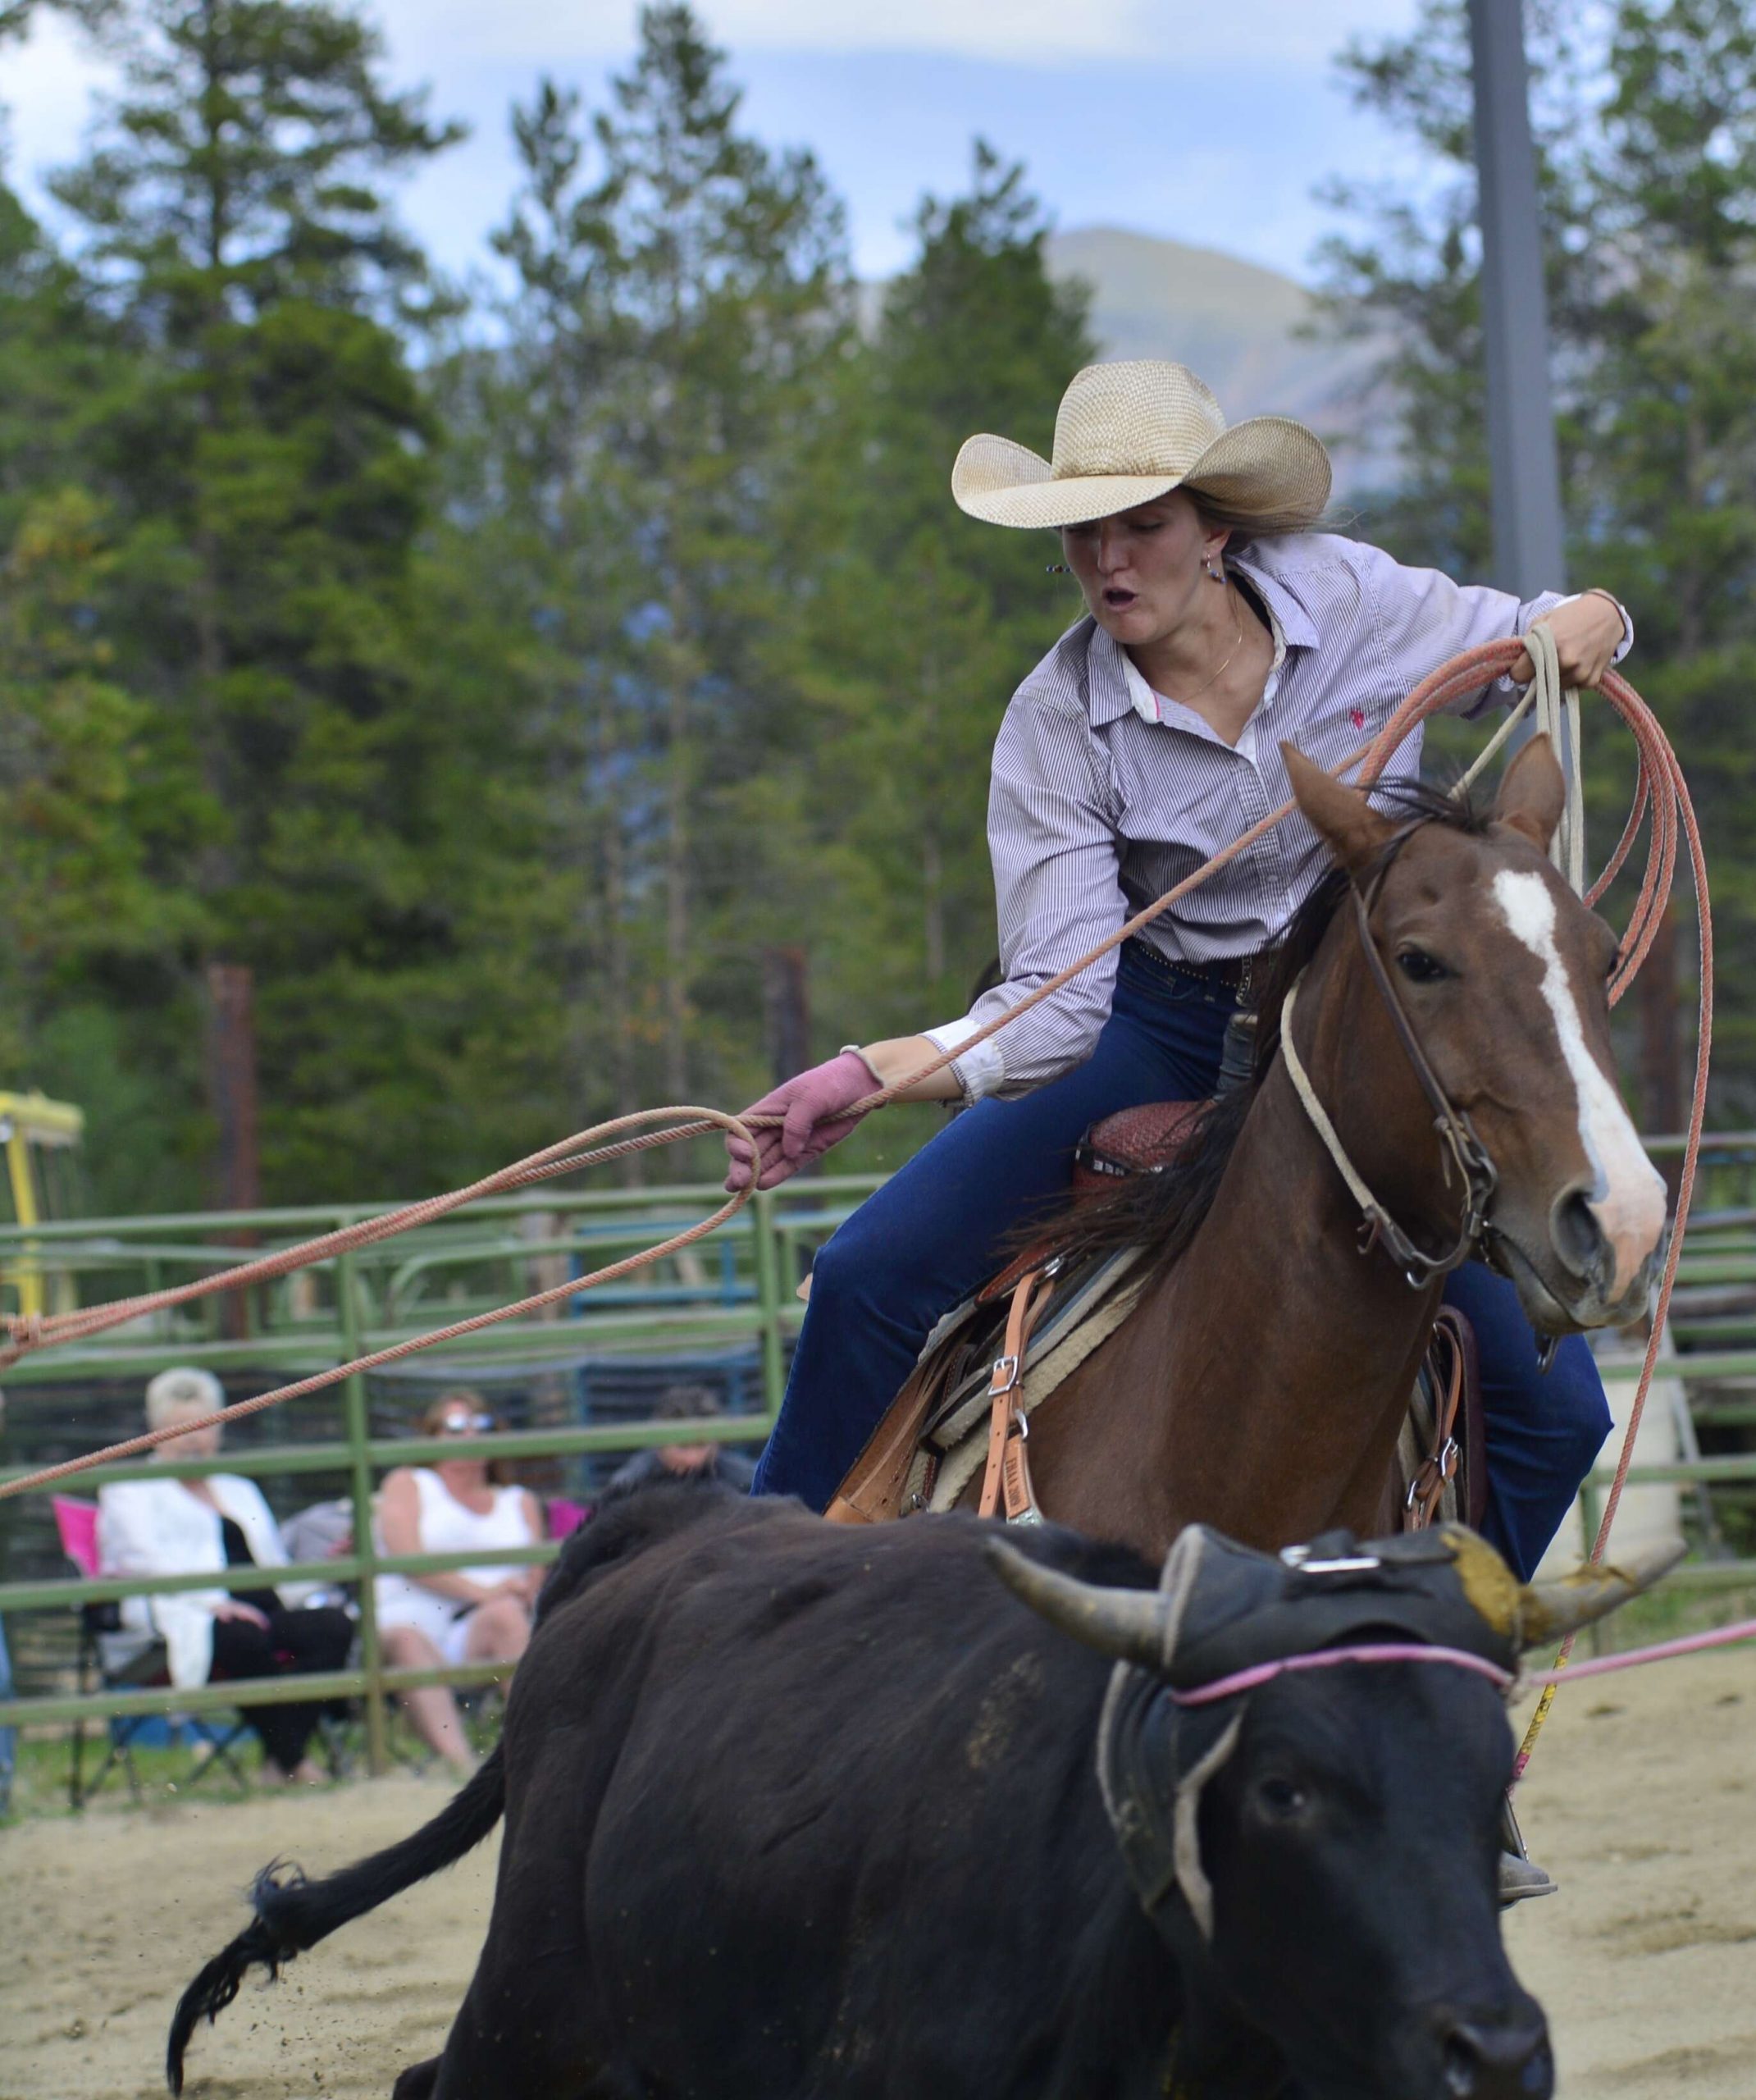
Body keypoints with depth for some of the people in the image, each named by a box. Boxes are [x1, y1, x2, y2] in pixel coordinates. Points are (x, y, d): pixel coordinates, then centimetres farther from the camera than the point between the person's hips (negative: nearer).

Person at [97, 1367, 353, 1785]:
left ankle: (280, 1761, -34)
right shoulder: (131, 1489, 16)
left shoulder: (240, 1491, 35)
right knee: (245, 1637, -40)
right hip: (184, 1617, -6)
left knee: (334, 1624, -27)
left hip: (264, 1609, 6)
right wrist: (213, 1602, -19)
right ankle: (292, 1761, -31)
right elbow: (145, 1558, -2)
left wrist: (307, 1593, 4)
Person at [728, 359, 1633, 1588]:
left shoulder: (1349, 598, -14)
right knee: (872, 1277, -15)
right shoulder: (1057, 725, -17)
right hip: (1163, 1030, -1)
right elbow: (1057, 1002, -24)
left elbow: (1549, 641, 3)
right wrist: (867, 1078, -40)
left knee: (1551, 1407, -9)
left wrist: (1584, 629, -23)